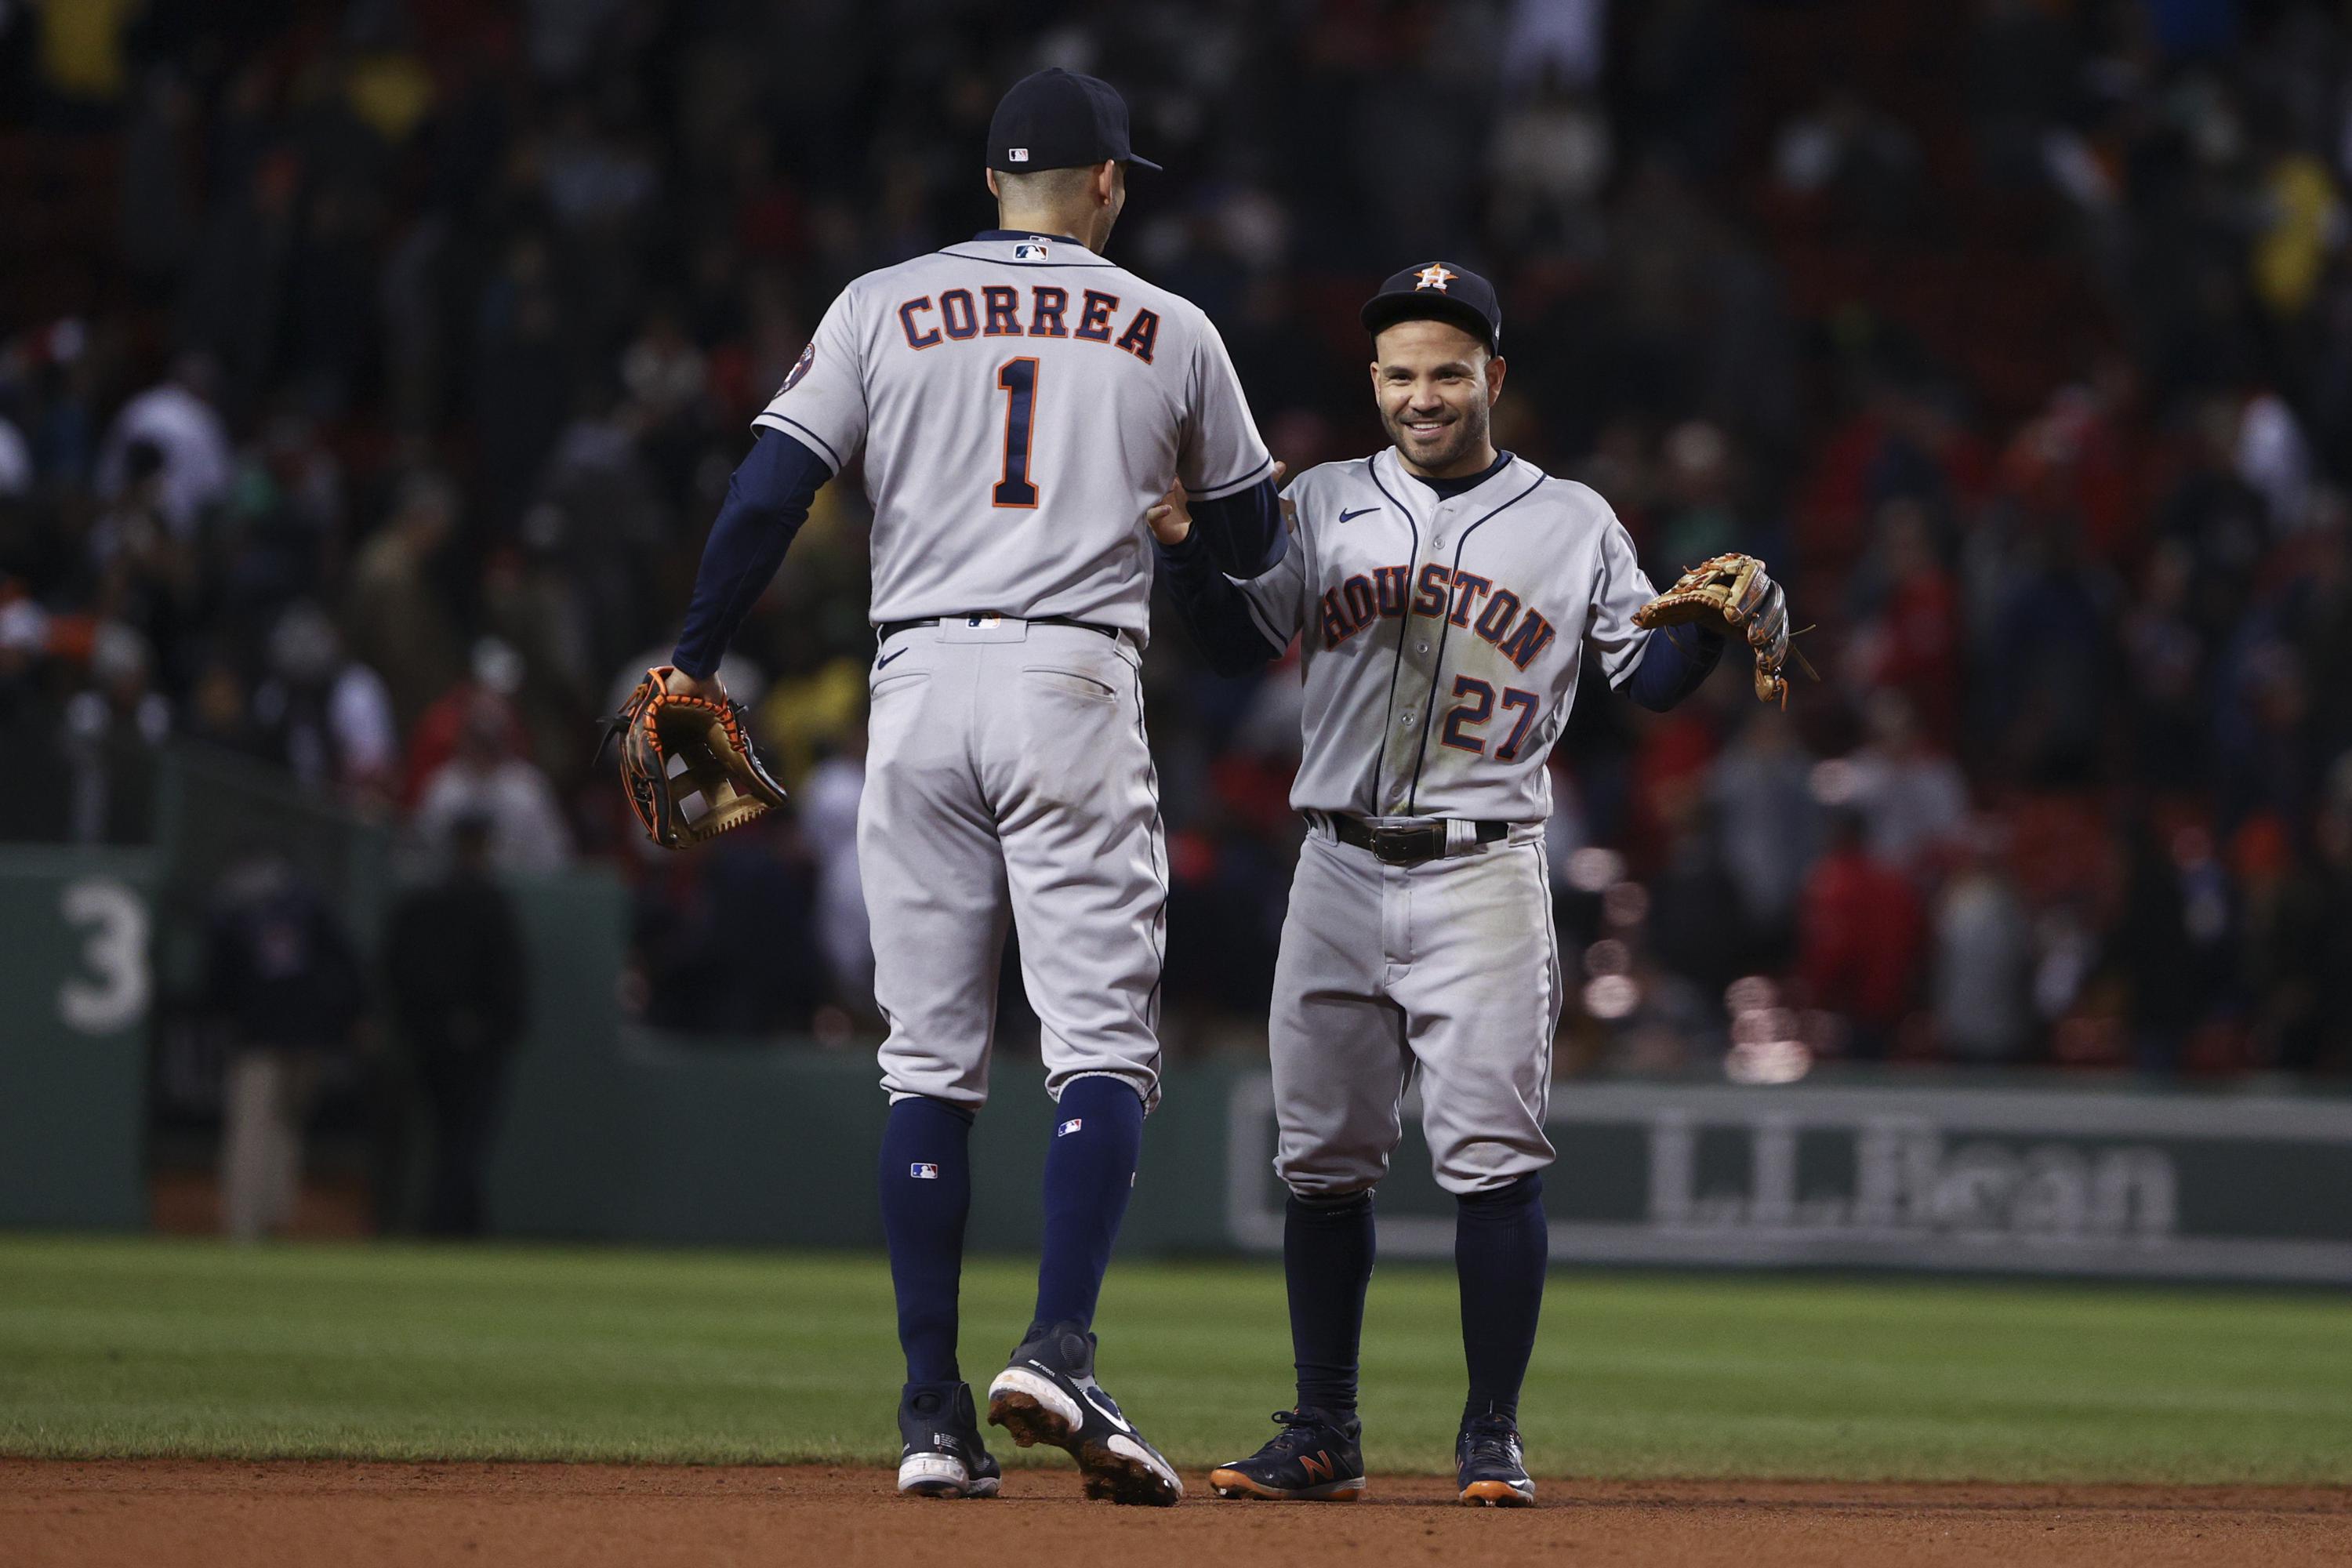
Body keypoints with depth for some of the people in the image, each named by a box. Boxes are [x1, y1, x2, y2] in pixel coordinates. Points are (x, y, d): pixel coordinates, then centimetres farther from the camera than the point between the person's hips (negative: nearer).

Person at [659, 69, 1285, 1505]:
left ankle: (933, 1410, 3)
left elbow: (771, 490, 1)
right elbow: (1256, 545, 18)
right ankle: (1059, 1352, -23)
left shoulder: (884, 307, 10)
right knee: (1103, 1044, -3)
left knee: (929, 1062, 6)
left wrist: (694, 666, 8)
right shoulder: (1170, 332, 10)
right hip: (1076, 687, -2)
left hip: (920, 688, 2)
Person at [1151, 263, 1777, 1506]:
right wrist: (1186, 547, -10)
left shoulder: (1572, 523, 6)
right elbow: (1238, 647, 6)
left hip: (1483, 877, -3)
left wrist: (1717, 621, -17)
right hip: (1341, 875, 3)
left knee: (1493, 1157, -10)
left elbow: (1651, 679, 3)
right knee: (1322, 1159, 5)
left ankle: (1492, 1436, -3)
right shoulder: (1322, 506, 12)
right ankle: (1324, 1435, 14)